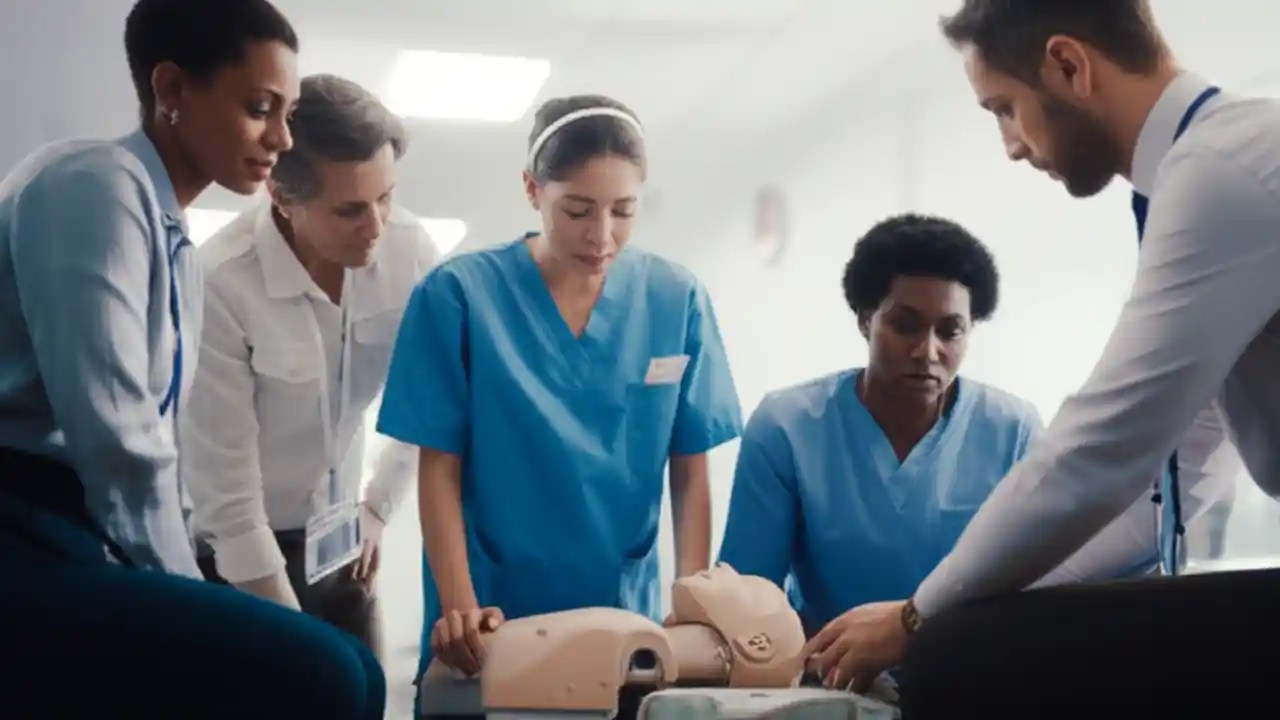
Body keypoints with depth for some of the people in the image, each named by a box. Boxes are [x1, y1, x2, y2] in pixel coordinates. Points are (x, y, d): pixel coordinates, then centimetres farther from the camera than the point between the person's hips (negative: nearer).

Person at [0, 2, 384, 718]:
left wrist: (185, 588, 11)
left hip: (88, 545, 9)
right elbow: (114, 440, -18)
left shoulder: (180, 252, 18)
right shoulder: (94, 184, -10)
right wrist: (182, 587, -6)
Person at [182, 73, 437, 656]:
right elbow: (223, 484, -21)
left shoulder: (409, 248, -14)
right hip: (235, 549, -4)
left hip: (334, 538, 4)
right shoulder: (220, 284, -28)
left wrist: (378, 506, 6)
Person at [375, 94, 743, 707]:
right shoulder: (460, 294, -10)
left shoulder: (678, 301, -4)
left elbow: (691, 473, -1)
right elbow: (439, 466, -8)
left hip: (625, 610, 2)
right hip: (493, 618, -2)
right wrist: (460, 605, -16)